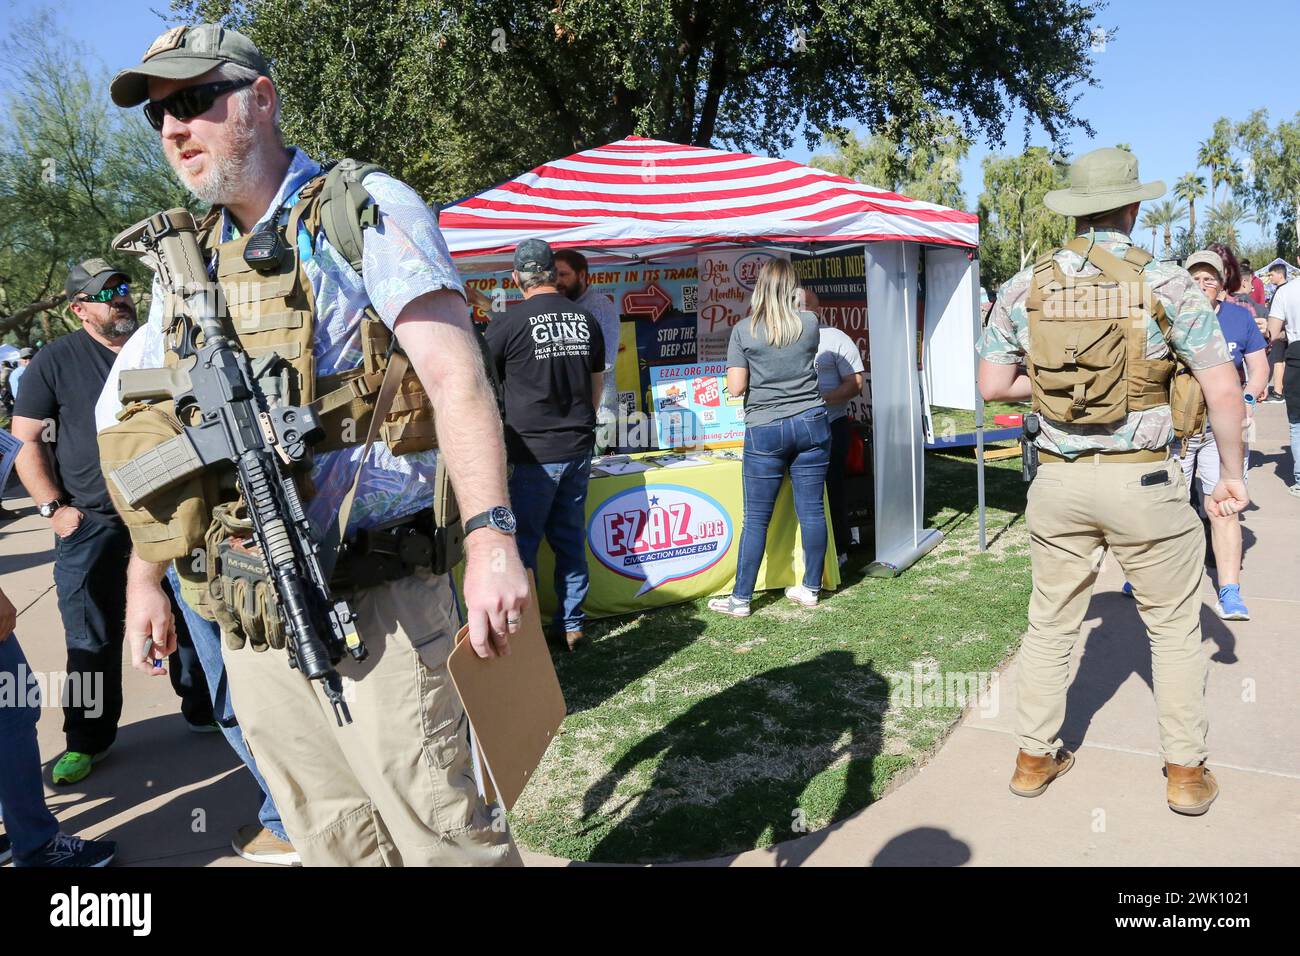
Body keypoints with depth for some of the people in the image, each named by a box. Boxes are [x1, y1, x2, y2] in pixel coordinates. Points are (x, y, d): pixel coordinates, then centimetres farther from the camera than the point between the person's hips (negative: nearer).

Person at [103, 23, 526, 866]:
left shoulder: (366, 210, -4)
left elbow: (455, 375, -17)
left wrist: (490, 535, -28)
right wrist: (145, 579, 18)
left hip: (374, 604, -6)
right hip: (248, 623, 6)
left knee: (446, 836, 0)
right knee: (332, 840, 16)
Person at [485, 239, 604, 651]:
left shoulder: (508, 323, -11)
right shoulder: (586, 320, 5)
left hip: (532, 453, -5)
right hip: (578, 450, 6)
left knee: (521, 541, 5)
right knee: (570, 539, 14)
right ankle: (571, 625, 22)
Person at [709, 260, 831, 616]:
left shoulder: (743, 330, -5)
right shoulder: (810, 323, 2)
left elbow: (735, 387, -6)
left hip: (765, 430, -2)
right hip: (811, 423, 3)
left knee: (756, 517, 2)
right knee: (812, 509, 9)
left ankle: (741, 598, 9)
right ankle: (811, 588, 20)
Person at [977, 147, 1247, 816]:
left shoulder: (1023, 288, 0)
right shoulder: (1167, 284, -6)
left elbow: (992, 386, 2)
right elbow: (1225, 392, -7)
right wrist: (1231, 475, 4)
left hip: (1058, 480, 2)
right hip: (1145, 483, -2)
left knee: (1051, 624, 15)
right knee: (1174, 628, 15)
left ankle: (1034, 759, 26)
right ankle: (1186, 772, 26)